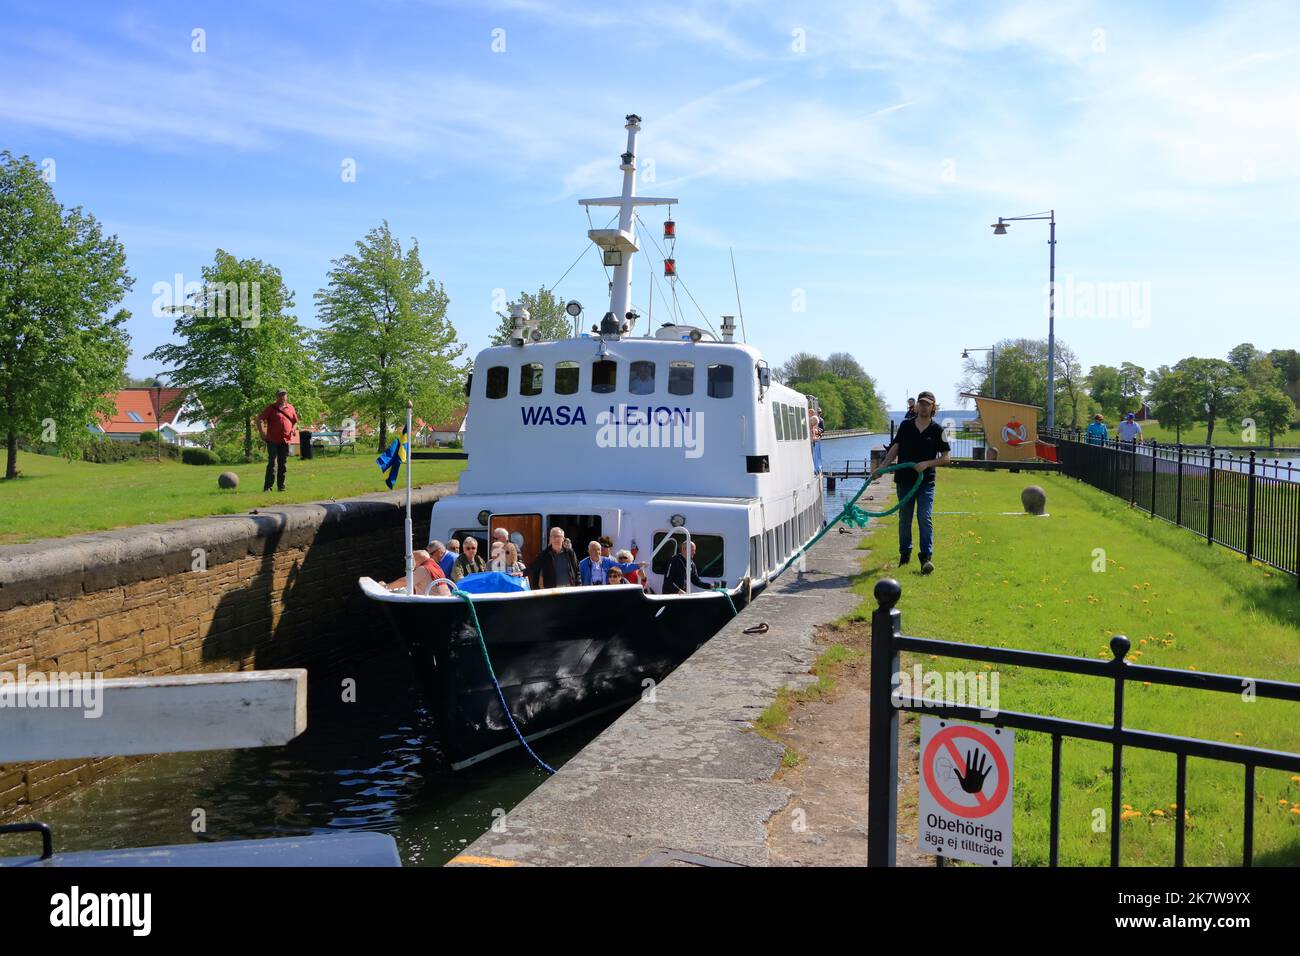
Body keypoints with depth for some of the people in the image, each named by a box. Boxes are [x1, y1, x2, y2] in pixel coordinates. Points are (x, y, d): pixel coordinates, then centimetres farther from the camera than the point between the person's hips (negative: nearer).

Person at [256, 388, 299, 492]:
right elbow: (259, 419, -3)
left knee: (283, 465, 9)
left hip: (285, 441, 4)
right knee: (272, 464, -7)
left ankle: (281, 486, 18)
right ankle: (267, 486, -4)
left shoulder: (291, 408, 12)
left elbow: (295, 421, 24)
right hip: (273, 441, -4)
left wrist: (293, 429, 5)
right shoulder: (271, 408, 0)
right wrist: (262, 433, -10)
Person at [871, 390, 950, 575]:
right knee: (904, 519, 11)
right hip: (904, 480, 3)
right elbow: (895, 449, 6)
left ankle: (927, 557, -11)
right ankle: (904, 554, 24)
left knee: (924, 518, -12)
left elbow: (945, 458, -1)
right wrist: (882, 467, -6)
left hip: (926, 481, -2)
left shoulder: (937, 430, -1)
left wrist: (926, 464, -15)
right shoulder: (906, 425, 5)